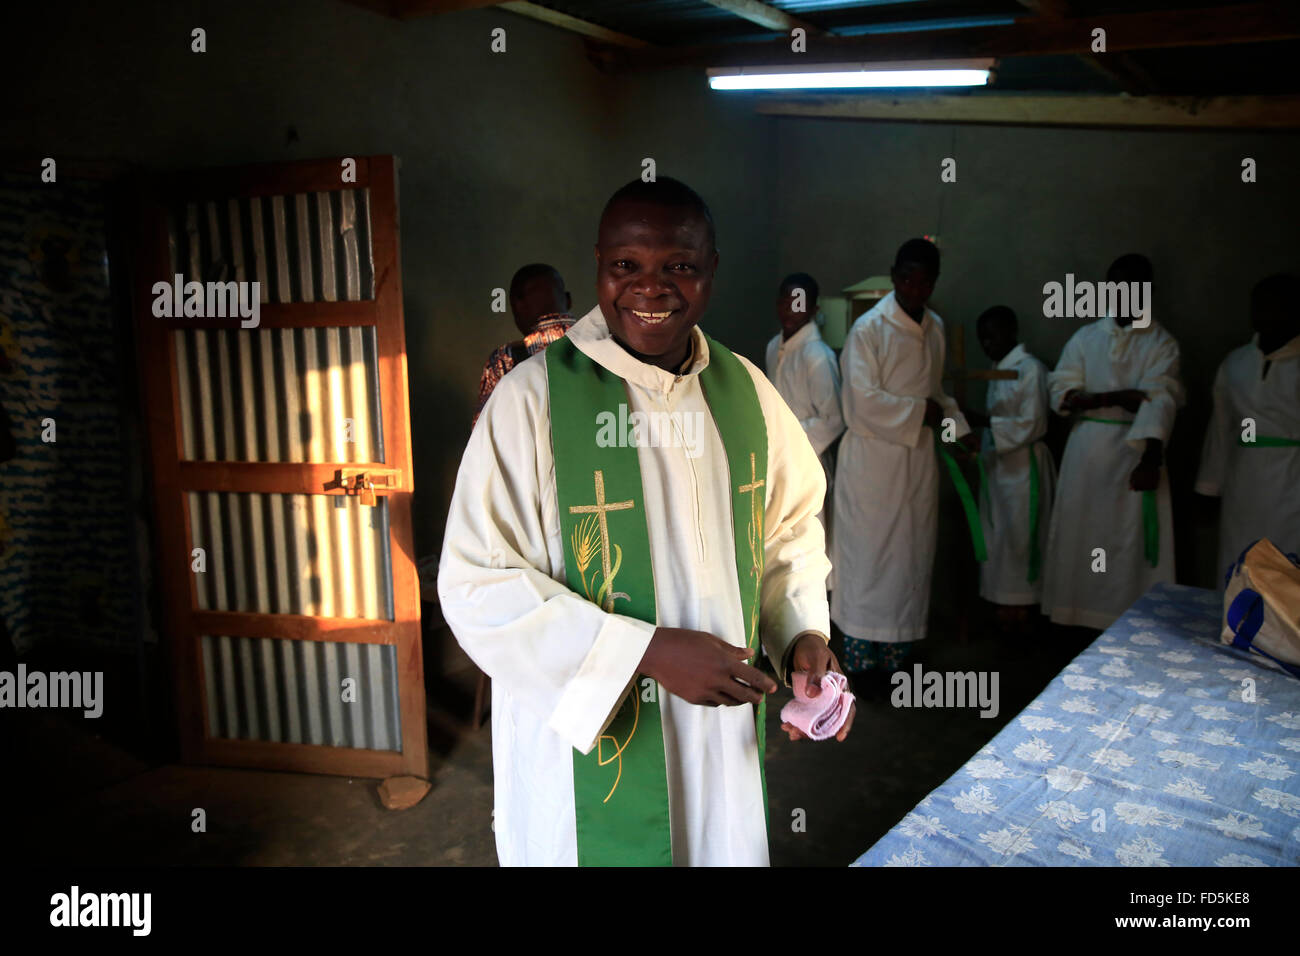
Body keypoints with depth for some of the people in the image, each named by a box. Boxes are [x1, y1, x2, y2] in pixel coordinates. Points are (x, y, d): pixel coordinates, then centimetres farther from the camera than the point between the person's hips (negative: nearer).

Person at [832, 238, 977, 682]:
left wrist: (958, 427, 8)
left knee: (911, 554, 9)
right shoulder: (869, 328, -11)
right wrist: (920, 411, -11)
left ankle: (897, 653, 20)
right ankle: (859, 657, 10)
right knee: (867, 554, 0)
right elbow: (865, 399, -17)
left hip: (919, 458, 7)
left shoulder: (935, 328, 11)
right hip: (873, 457, -6)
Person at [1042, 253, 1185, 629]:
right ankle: (1076, 618, 13)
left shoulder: (1161, 342, 2)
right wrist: (1117, 397, -13)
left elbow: (1159, 402, -12)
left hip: (1135, 448, -2)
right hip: (1086, 447, 3)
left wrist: (1151, 457, -25)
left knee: (1130, 538, -3)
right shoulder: (1086, 337, 9)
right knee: (1079, 533, 5)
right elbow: (1061, 393, -1)